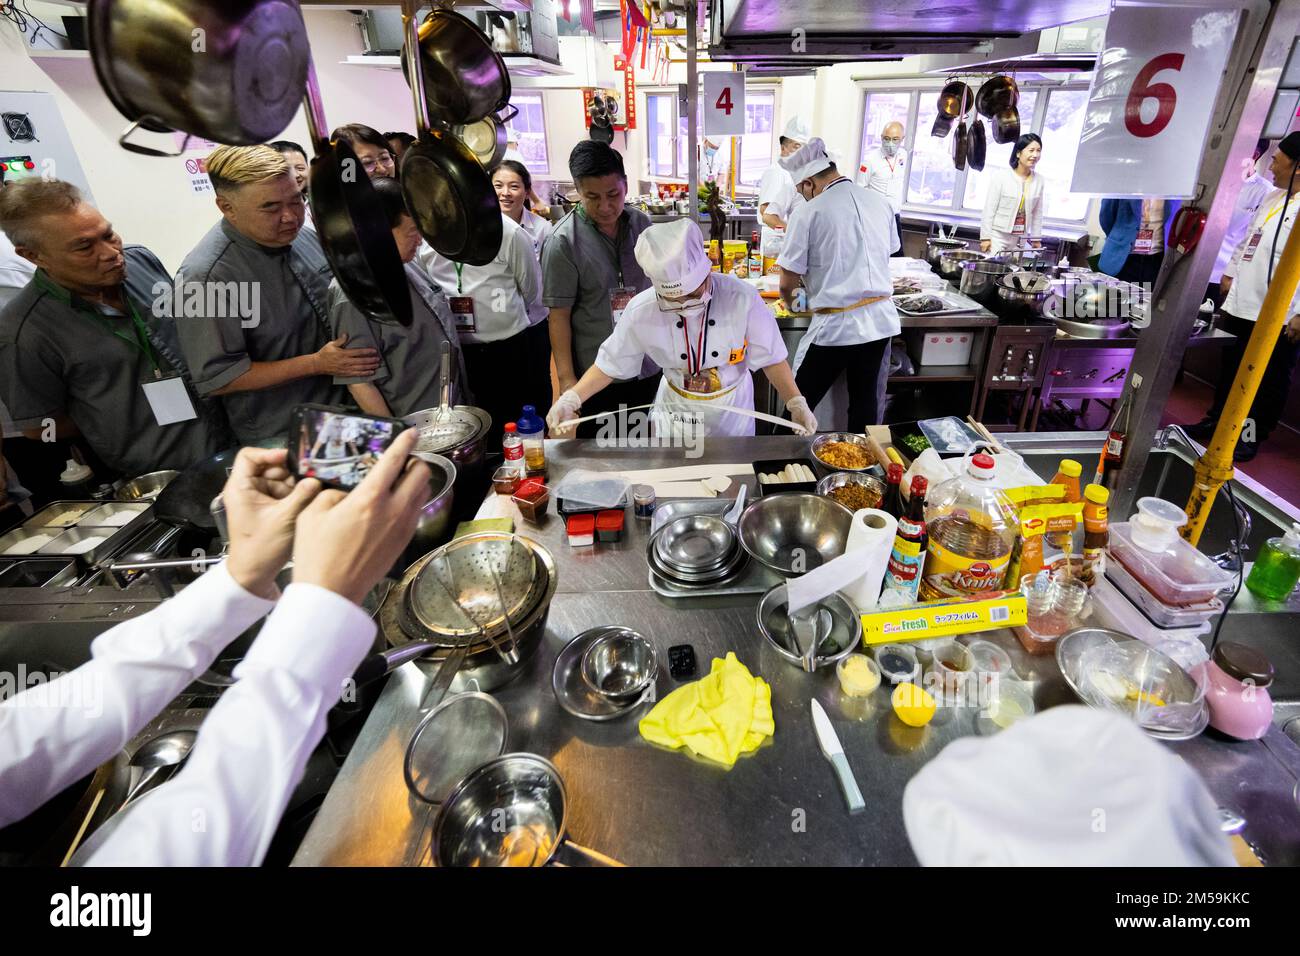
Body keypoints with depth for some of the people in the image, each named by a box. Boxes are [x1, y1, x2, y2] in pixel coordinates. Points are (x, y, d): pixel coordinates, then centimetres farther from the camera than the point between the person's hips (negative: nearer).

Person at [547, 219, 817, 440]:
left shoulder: (742, 298, -26)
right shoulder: (642, 311, -22)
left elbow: (770, 357, -15)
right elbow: (609, 363, -11)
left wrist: (796, 403, -24)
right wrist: (571, 398, -22)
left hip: (732, 408, 0)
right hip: (675, 412, 0)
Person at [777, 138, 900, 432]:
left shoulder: (809, 212, -9)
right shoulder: (880, 202, 7)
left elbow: (788, 281, -6)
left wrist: (788, 301, 15)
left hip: (835, 326, -6)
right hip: (881, 320, 6)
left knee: (800, 401, 8)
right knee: (866, 401, 16)